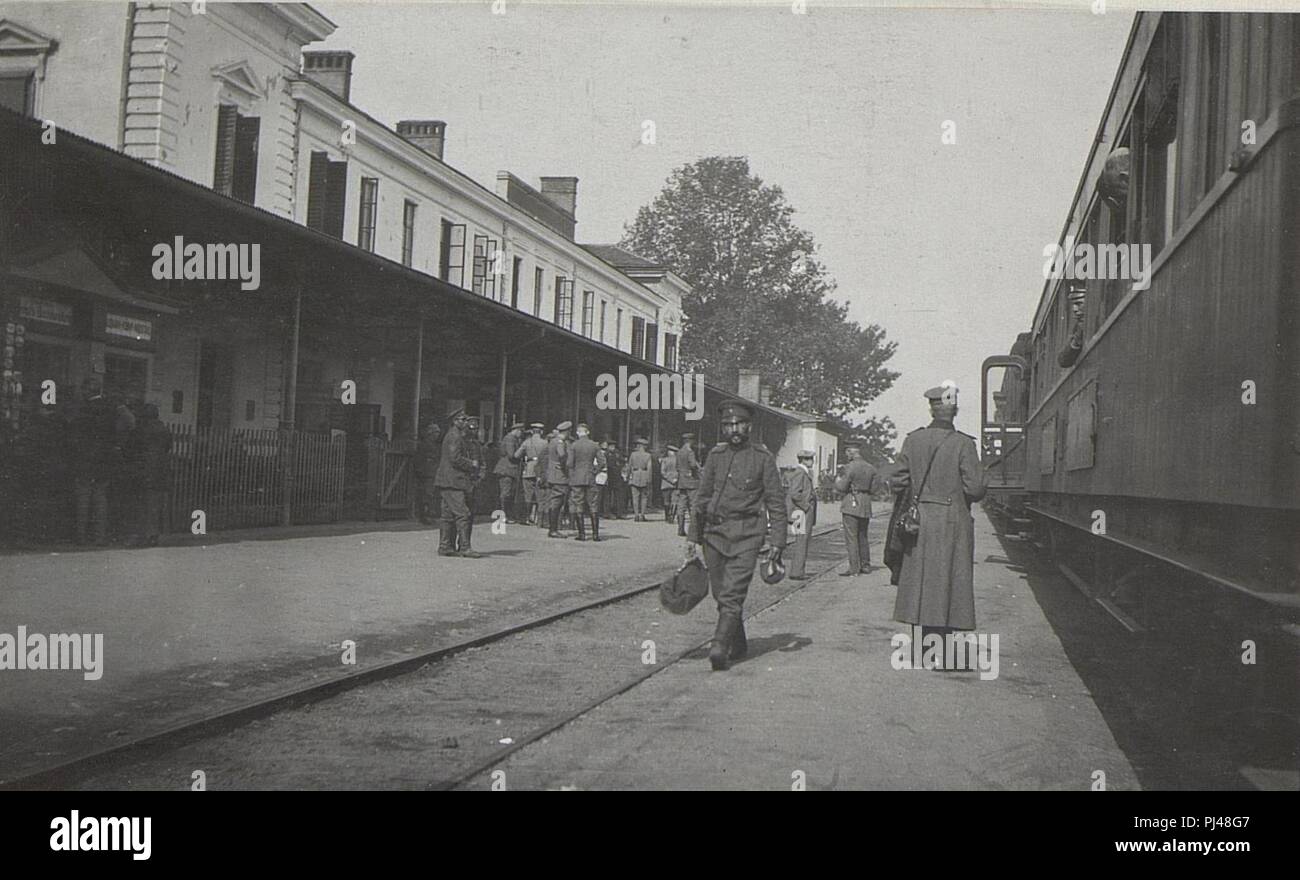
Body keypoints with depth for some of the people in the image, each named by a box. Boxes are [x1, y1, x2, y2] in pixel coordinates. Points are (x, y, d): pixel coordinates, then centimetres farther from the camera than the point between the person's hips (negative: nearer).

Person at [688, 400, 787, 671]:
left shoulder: (762, 457, -1)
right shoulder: (716, 455, 9)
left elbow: (776, 502, 0)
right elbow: (702, 497, 15)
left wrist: (776, 541, -6)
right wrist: (694, 536, 13)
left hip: (747, 535, -4)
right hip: (715, 533, 4)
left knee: (732, 594, -14)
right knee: (721, 595, 9)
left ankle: (720, 648, -18)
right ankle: (738, 645, 24)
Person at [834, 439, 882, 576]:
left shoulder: (850, 467, -13)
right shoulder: (870, 468, 8)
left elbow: (841, 488, -14)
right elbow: (876, 487, 11)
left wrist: (837, 481, 7)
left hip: (851, 505, -7)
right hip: (866, 506, 7)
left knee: (851, 538, -4)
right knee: (862, 536, 17)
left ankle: (854, 569, -6)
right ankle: (866, 566, 21)